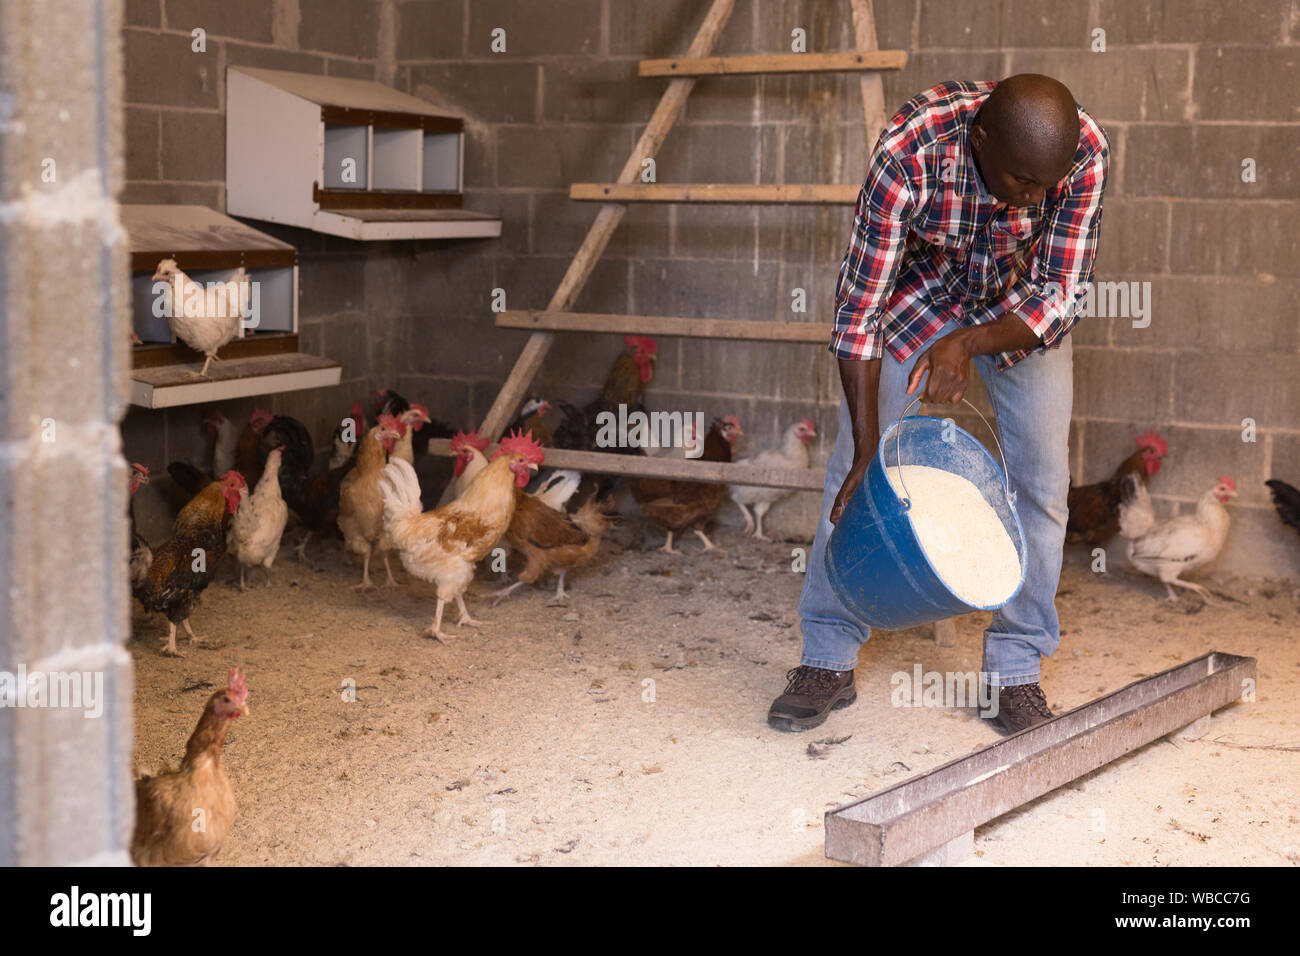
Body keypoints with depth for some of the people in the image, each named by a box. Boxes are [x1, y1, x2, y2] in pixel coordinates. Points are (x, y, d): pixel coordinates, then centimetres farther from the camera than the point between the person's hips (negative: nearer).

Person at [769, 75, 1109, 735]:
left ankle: (1016, 670, 8)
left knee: (1040, 477, -5)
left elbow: (1061, 298, -25)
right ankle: (828, 661, 6)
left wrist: (968, 344, -43)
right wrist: (867, 451, -32)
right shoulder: (907, 152, -38)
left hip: (1021, 300, 1)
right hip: (917, 287, -1)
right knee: (853, 464, -6)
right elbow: (859, 310, -31)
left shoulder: (1084, 151, -33)